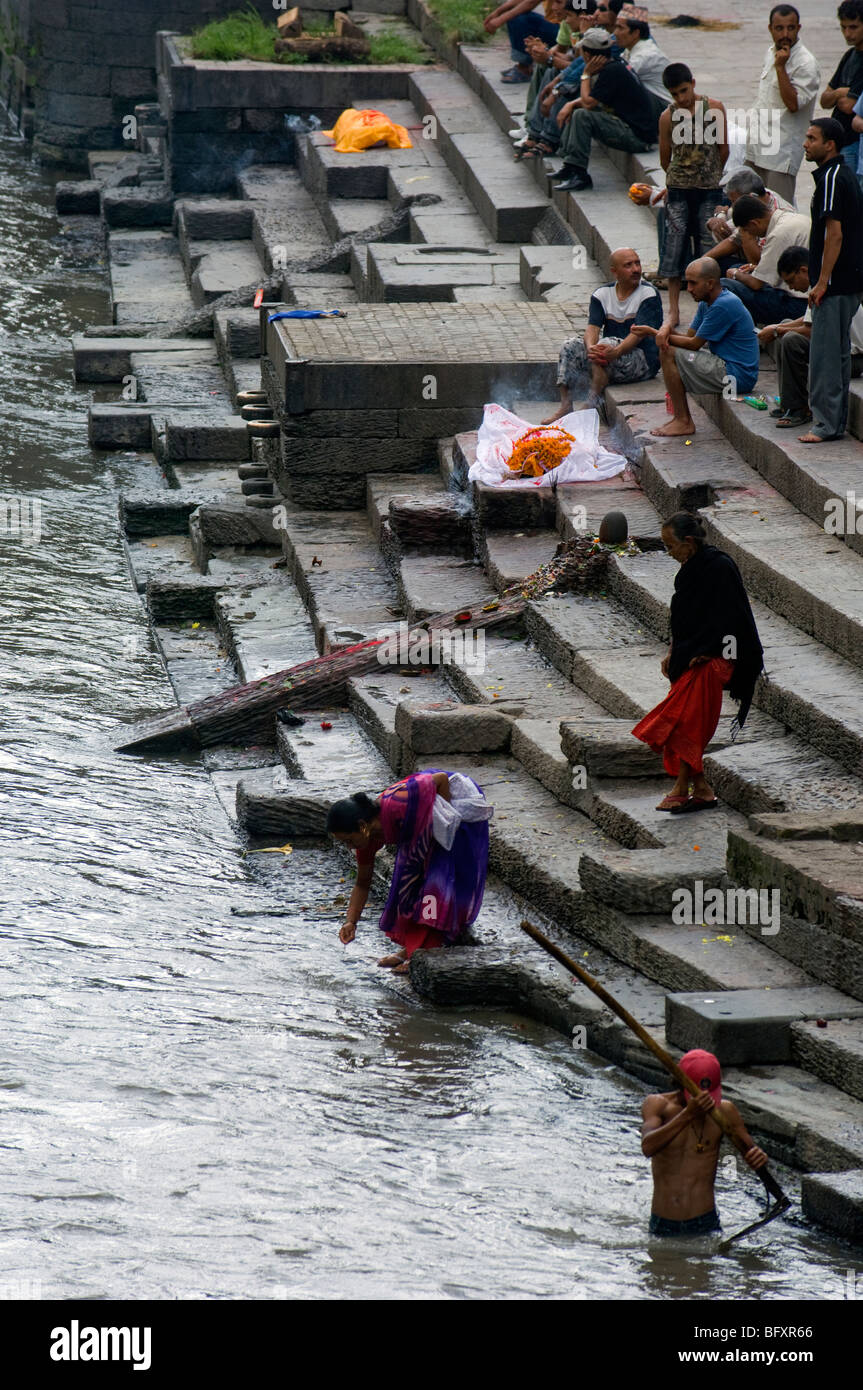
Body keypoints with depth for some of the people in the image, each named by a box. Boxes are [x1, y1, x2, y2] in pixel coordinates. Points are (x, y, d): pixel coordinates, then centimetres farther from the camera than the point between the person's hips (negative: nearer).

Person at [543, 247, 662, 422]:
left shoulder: (649, 294, -8)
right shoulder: (602, 294, 6)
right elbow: (592, 328, -8)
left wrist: (616, 351, -40)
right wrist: (590, 348, -32)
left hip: (644, 361, -6)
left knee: (608, 343, -32)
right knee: (571, 346, -12)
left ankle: (593, 405, -32)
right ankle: (565, 406, -16)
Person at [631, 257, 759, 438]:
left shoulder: (724, 306, -20)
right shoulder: (706, 303, 12)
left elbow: (694, 344, -16)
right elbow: (689, 336, 11)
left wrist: (653, 333, -9)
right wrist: (665, 329, -11)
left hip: (736, 375, -11)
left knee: (669, 353, -15)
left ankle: (683, 421, -10)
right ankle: (680, 417, 11)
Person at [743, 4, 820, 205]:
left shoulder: (806, 64, -16)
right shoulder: (771, 53, 11)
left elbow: (793, 104, -24)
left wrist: (780, 67, -26)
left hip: (783, 150, -8)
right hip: (757, 147, 8)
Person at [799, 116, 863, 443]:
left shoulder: (831, 178, -16)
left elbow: (834, 234, -21)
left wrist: (822, 281, -20)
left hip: (835, 281, -10)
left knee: (824, 354, -7)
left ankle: (826, 424, -6)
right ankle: (836, 423, 18)